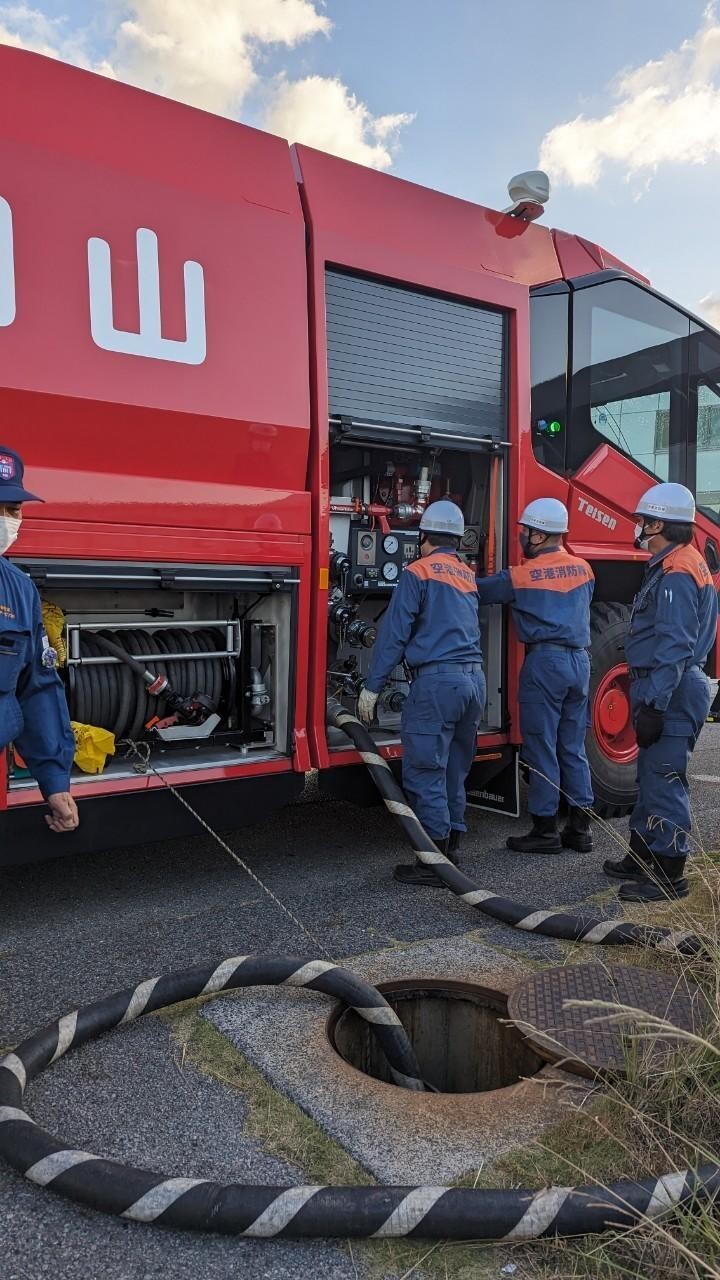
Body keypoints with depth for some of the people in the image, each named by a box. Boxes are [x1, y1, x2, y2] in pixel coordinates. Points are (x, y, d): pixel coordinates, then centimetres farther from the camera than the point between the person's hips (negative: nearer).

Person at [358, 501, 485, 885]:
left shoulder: (418, 572, -2)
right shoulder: (469, 576, 19)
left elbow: (393, 634, -6)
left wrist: (372, 687, -3)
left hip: (437, 680, -8)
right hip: (474, 679, 8)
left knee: (425, 773, -3)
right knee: (454, 773, 15)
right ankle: (450, 850, 22)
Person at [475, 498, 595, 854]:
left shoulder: (521, 576, -7)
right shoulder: (583, 569, 10)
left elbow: (480, 591, 2)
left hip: (545, 661, -6)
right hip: (580, 660, 6)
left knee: (540, 748, 1)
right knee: (573, 748, 12)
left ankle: (545, 830, 6)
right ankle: (580, 827, 17)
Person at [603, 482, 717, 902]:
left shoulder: (676, 574, -17)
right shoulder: (679, 565, 16)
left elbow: (675, 648, -24)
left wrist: (654, 705, -25)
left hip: (672, 694, -11)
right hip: (668, 691, 11)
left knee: (664, 781, -5)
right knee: (651, 777, 18)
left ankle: (669, 875, 4)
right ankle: (643, 858, 30)